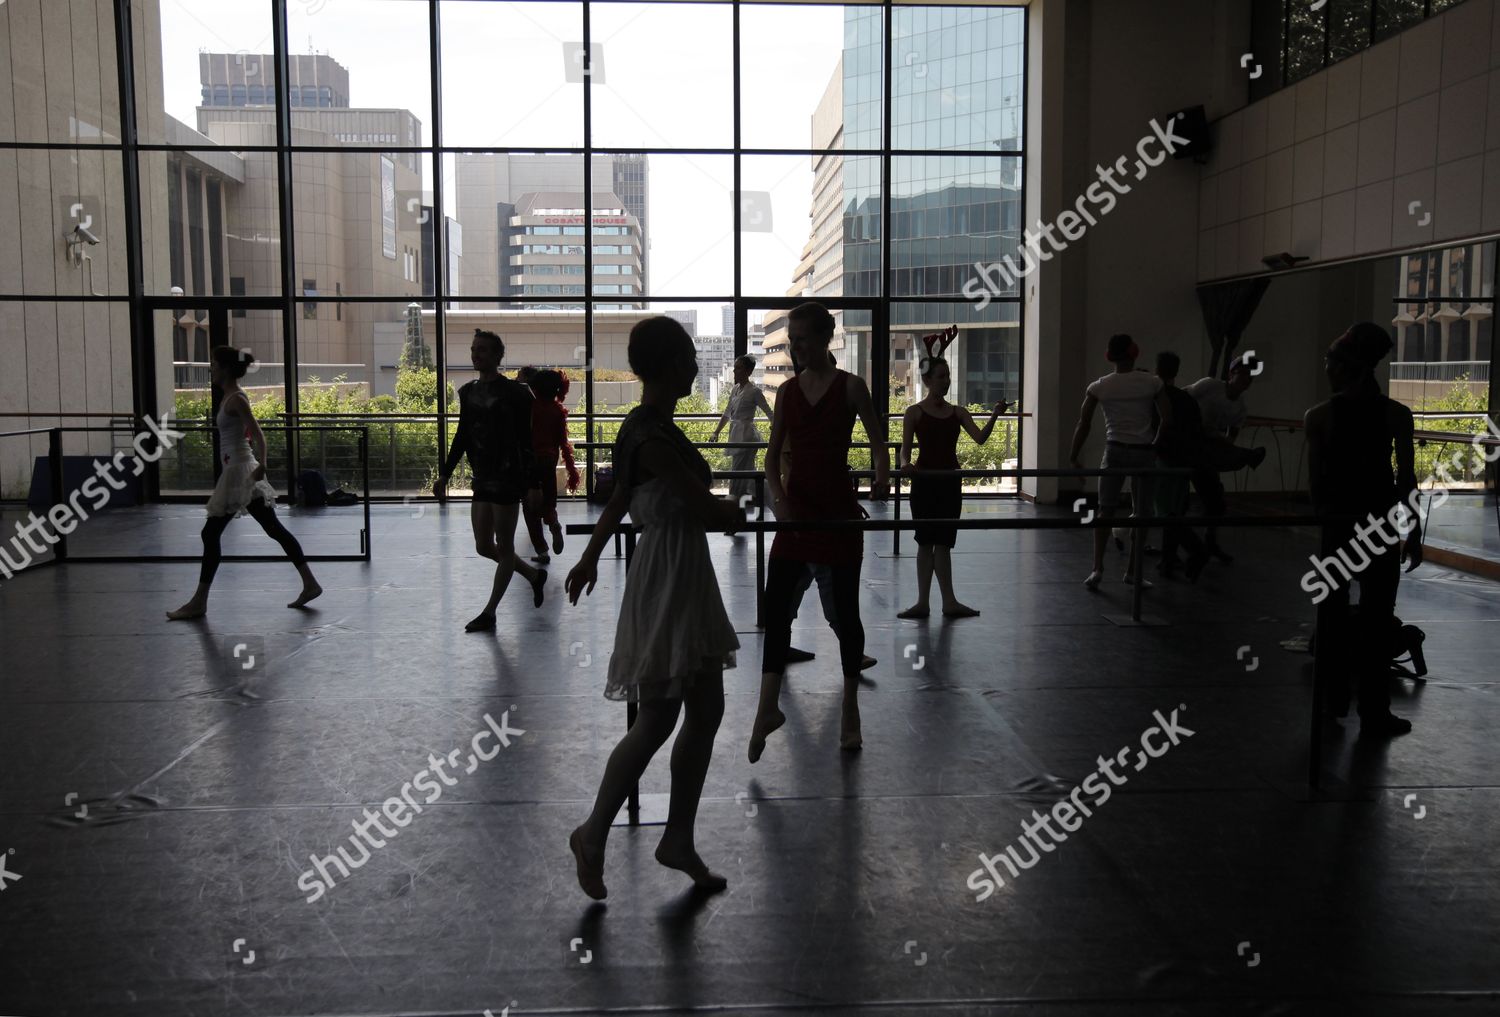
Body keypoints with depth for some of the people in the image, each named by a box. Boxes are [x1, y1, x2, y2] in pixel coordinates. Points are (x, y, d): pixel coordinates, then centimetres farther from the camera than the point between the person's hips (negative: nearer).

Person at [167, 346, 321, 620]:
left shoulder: (236, 399, -13)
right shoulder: (230, 396, 14)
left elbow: (258, 434, -23)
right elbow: (252, 434, 21)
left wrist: (262, 465, -32)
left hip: (238, 472, -10)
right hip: (237, 470, 10)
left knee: (211, 533, -4)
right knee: (274, 529, 10)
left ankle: (199, 603, 2)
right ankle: (309, 584, 12)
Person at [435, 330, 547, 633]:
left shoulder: (514, 393, -10)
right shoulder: (467, 391, 9)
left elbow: (526, 440, -11)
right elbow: (462, 437, 16)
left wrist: (532, 483, -15)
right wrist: (445, 475, 14)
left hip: (508, 478, -7)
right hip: (482, 479, 7)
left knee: (504, 547, 2)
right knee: (483, 546, 11)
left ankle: (489, 613, 9)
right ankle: (534, 575, 31)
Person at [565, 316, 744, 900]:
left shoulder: (650, 427, 10)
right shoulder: (653, 437, -20)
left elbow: (619, 500, 21)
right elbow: (707, 512, -21)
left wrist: (591, 557, 32)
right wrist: (738, 511, 2)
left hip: (687, 579, 10)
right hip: (666, 582, -10)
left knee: (706, 713, 13)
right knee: (657, 720, 1)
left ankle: (678, 840, 24)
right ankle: (593, 834, 17)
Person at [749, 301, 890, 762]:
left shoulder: (850, 386, -4)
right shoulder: (787, 391, 7)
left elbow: (878, 442, -4)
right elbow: (773, 456, 6)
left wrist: (881, 479, -24)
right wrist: (778, 498, -10)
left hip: (838, 510, -4)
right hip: (795, 510, 4)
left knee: (845, 610, 5)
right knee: (775, 605, -3)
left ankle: (851, 712, 18)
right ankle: (767, 708, 4)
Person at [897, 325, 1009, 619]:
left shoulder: (957, 412, 5)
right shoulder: (915, 412, -5)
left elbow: (980, 438, -6)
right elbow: (905, 449, -9)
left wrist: (994, 416, -22)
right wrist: (905, 464, -30)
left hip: (950, 483, 3)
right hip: (924, 482, -3)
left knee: (943, 542, 7)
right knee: (926, 542, 3)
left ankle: (949, 602, 11)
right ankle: (922, 602, 10)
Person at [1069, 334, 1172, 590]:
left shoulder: (1098, 387, -2)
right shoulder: (1152, 383, -3)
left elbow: (1084, 424, -5)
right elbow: (1167, 419, -5)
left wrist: (1074, 456, 3)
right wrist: (1156, 444, 10)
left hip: (1115, 451, 1)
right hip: (1144, 452, -1)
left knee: (1105, 510, 9)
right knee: (1141, 514, 10)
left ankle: (1098, 567, -4)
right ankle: (1132, 571, 14)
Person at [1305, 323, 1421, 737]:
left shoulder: (1319, 417, -6)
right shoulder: (1397, 414, -4)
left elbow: (1315, 482, -5)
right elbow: (1407, 481, -4)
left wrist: (1325, 517, 9)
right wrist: (1414, 532, 4)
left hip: (1336, 522, 0)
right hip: (1380, 524, 0)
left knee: (1334, 614, 13)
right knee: (1377, 620, 5)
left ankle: (1334, 699, 21)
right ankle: (1374, 713, 10)